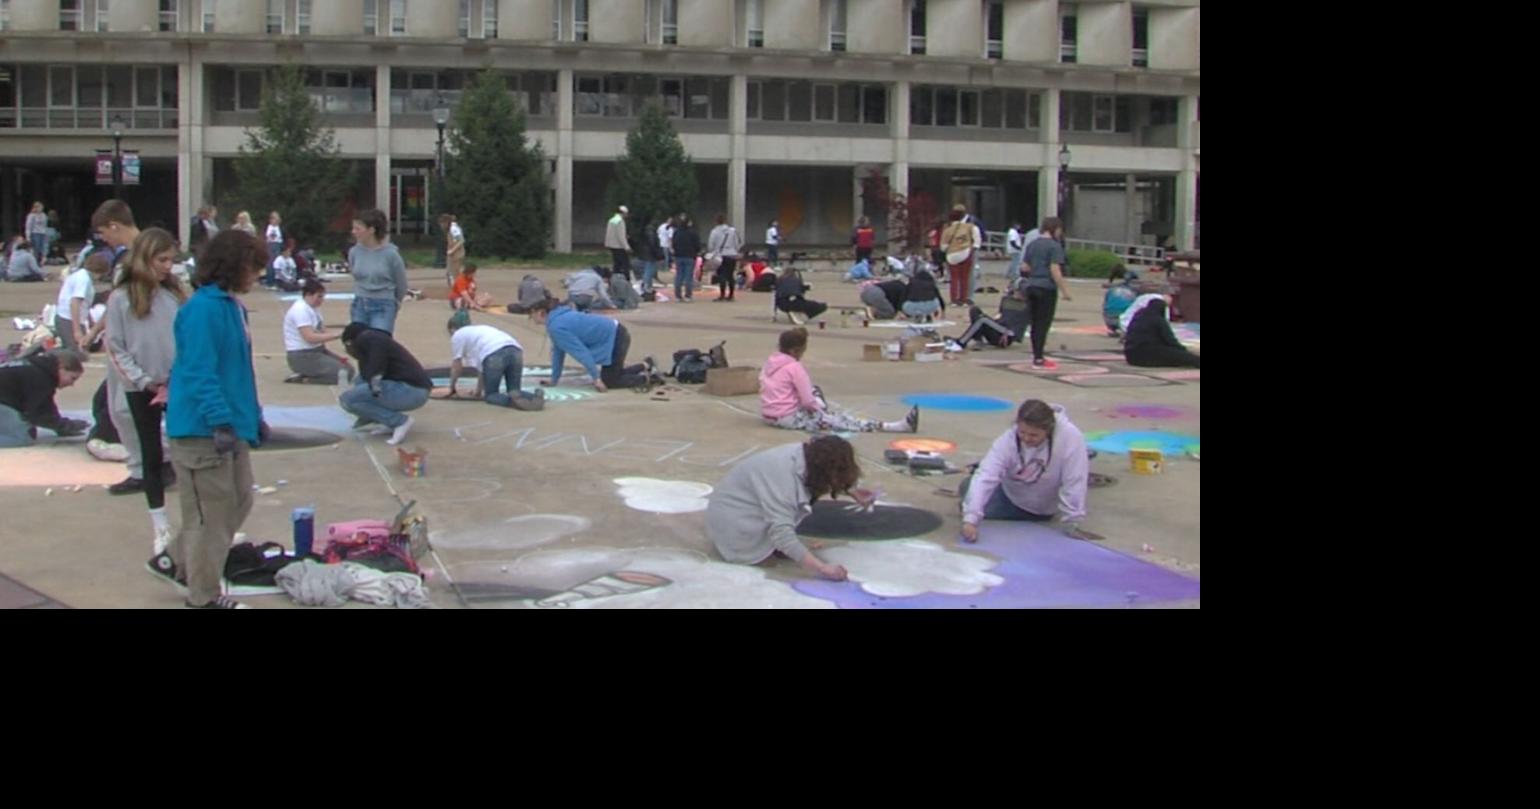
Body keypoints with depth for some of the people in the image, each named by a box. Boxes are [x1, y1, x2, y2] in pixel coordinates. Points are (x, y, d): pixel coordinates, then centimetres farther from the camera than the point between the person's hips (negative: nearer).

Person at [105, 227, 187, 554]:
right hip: (142, 390, -2)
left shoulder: (175, 294, 3)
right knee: (152, 456, 7)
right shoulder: (121, 298, -5)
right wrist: (144, 381, -10)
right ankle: (161, 530, 14)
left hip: (178, 387, 2)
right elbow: (115, 348, -4)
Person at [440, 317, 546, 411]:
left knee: (490, 395, 11)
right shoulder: (481, 330, 42)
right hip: (515, 351, 6)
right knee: (514, 391, 16)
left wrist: (451, 388, 42)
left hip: (494, 355, -6)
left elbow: (456, 367, 26)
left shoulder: (457, 335, 24)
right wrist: (478, 391, 48)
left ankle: (513, 400, -21)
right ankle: (535, 397, -18)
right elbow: (482, 368, 42)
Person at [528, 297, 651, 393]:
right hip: (613, 334, 10)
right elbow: (558, 349, 15)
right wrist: (554, 379, 15)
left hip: (616, 337, -10)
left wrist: (596, 378, -20)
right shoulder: (559, 316, 9)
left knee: (608, 381, -3)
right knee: (613, 374, 21)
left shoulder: (556, 327, -21)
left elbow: (581, 352, -23)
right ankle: (646, 366, 29)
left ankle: (645, 377, 6)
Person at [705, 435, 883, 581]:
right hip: (733, 521, -9)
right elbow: (782, 534, -43)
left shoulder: (810, 455, -12)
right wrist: (823, 569, -44)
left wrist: (853, 492, 0)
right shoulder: (783, 475, -37)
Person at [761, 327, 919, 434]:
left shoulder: (769, 363, 9)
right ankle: (888, 427, -6)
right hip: (789, 417, -9)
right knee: (839, 420, -7)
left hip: (769, 415, 9)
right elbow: (808, 402, -18)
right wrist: (821, 408, 3)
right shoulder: (794, 367, -16)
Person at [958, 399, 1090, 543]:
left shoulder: (1071, 437, -37)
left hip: (1042, 508, -2)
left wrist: (1072, 523, -28)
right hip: (1009, 495, 2)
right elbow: (985, 477, -38)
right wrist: (970, 519, -49)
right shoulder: (1007, 441, -31)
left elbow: (1074, 483, -32)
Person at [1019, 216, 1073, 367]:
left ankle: (1036, 355, 17)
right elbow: (1055, 270, -16)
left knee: (1035, 323, 13)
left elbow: (1025, 267, 14)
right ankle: (1038, 358, -4)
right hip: (1047, 288, -7)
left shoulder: (1031, 245, 12)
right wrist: (1064, 290, -13)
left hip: (1031, 287, 7)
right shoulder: (1054, 246, -9)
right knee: (1043, 323, -3)